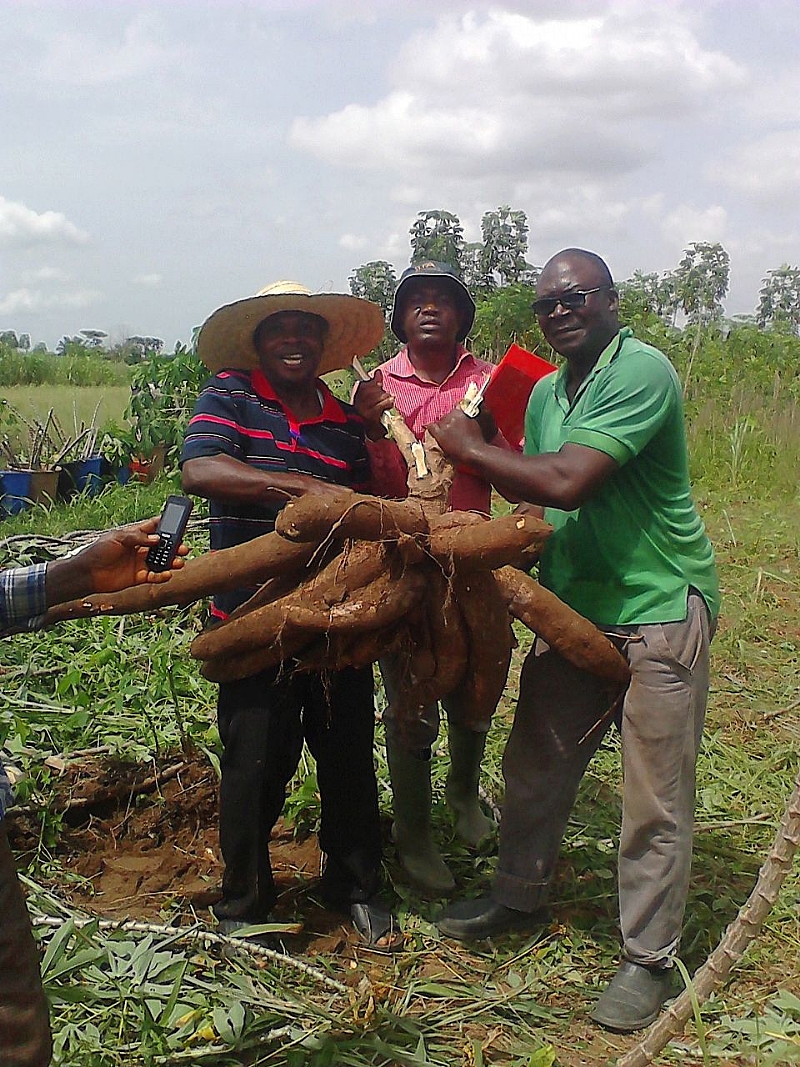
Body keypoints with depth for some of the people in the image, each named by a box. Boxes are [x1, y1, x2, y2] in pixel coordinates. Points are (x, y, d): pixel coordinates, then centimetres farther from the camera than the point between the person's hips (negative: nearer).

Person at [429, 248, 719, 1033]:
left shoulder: (642, 372, -17)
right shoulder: (544, 394, 10)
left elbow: (567, 482, -26)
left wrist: (469, 448, -13)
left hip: (658, 612, -7)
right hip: (573, 608, 8)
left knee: (655, 799, 2)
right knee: (534, 767, 16)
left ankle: (647, 959, 18)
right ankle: (518, 898, 38)